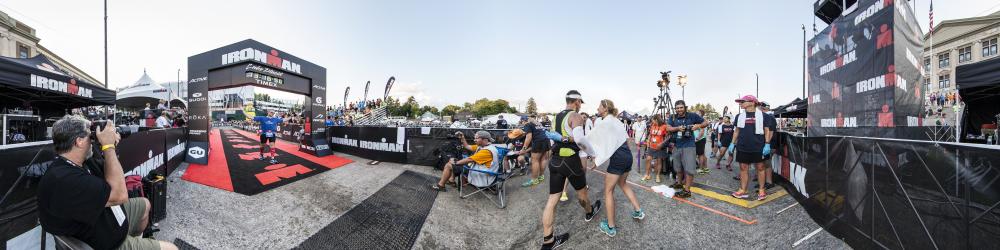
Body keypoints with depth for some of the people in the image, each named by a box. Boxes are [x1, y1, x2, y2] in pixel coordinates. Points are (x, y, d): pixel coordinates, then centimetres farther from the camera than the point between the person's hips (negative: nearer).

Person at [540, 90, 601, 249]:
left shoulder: (557, 116, 13)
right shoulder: (576, 116, -12)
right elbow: (579, 139, -28)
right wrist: (592, 153, -12)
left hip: (555, 160, 7)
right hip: (570, 160, -7)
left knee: (552, 199, 5)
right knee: (581, 190, 23)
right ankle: (589, 212, 52)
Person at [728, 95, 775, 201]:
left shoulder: (762, 115, 0)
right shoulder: (739, 116, 9)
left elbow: (767, 131, 1)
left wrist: (767, 144, -7)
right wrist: (733, 143, 9)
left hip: (758, 147, -3)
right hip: (742, 147, 3)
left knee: (760, 168, 6)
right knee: (743, 168, 6)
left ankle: (761, 190, 18)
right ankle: (743, 191, 11)